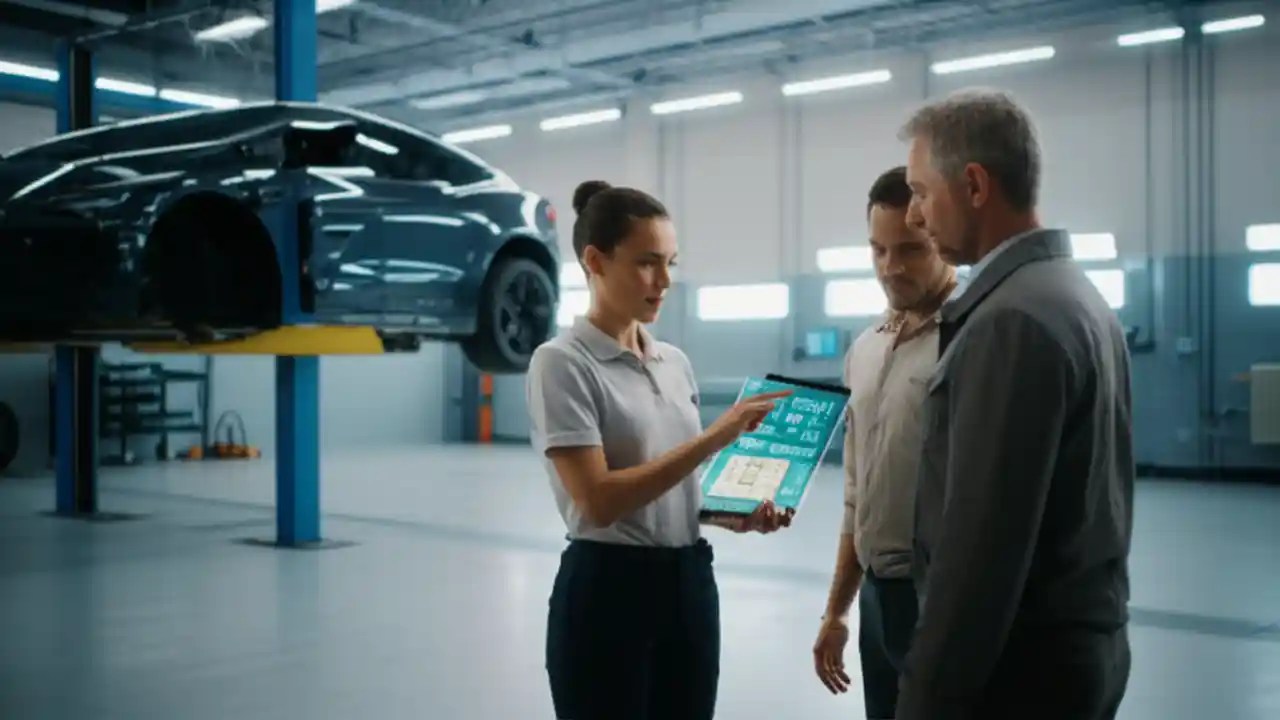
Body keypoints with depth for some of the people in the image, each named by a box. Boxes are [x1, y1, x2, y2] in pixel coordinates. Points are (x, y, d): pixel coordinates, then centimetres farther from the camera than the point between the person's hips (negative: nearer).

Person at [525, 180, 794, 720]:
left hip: (689, 584, 7)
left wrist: (739, 516, -3)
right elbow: (599, 500, -21)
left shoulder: (675, 362, 10)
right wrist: (715, 437, -24)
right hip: (608, 591, -7)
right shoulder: (562, 362, -11)